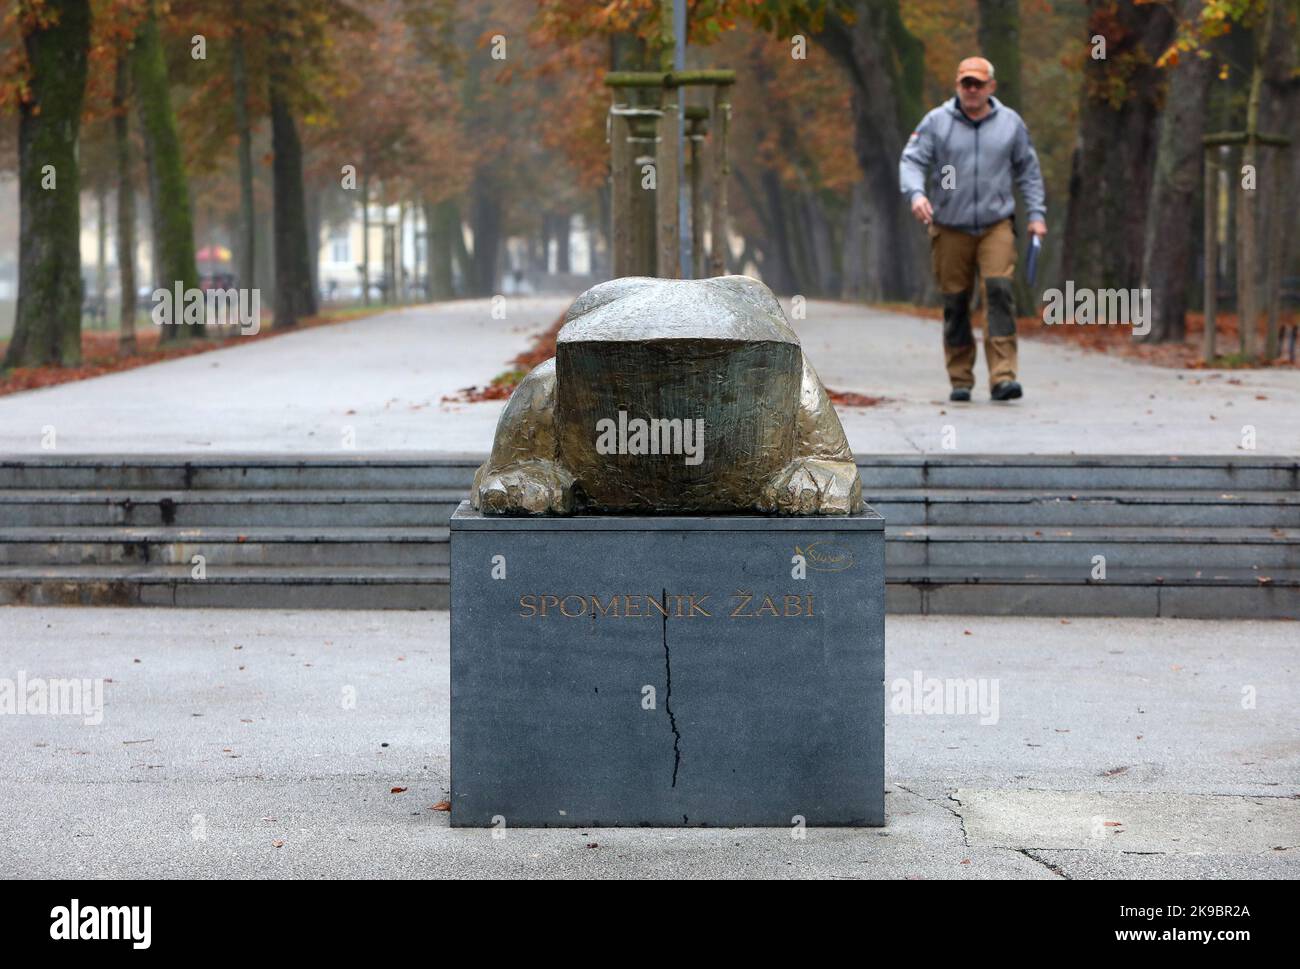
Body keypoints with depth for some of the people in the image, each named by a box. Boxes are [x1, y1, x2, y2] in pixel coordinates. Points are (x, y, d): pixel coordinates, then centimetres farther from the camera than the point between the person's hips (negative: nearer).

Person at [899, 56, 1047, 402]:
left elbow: (1029, 172, 14)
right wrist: (916, 193, -21)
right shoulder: (936, 122, 0)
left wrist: (1037, 214, 8)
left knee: (1000, 290, -16)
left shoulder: (1010, 123, 6)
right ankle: (960, 380, 15)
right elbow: (911, 161, -2)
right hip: (950, 228, 0)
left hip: (997, 225, 0)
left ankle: (1003, 377, -19)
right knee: (955, 302, 4)